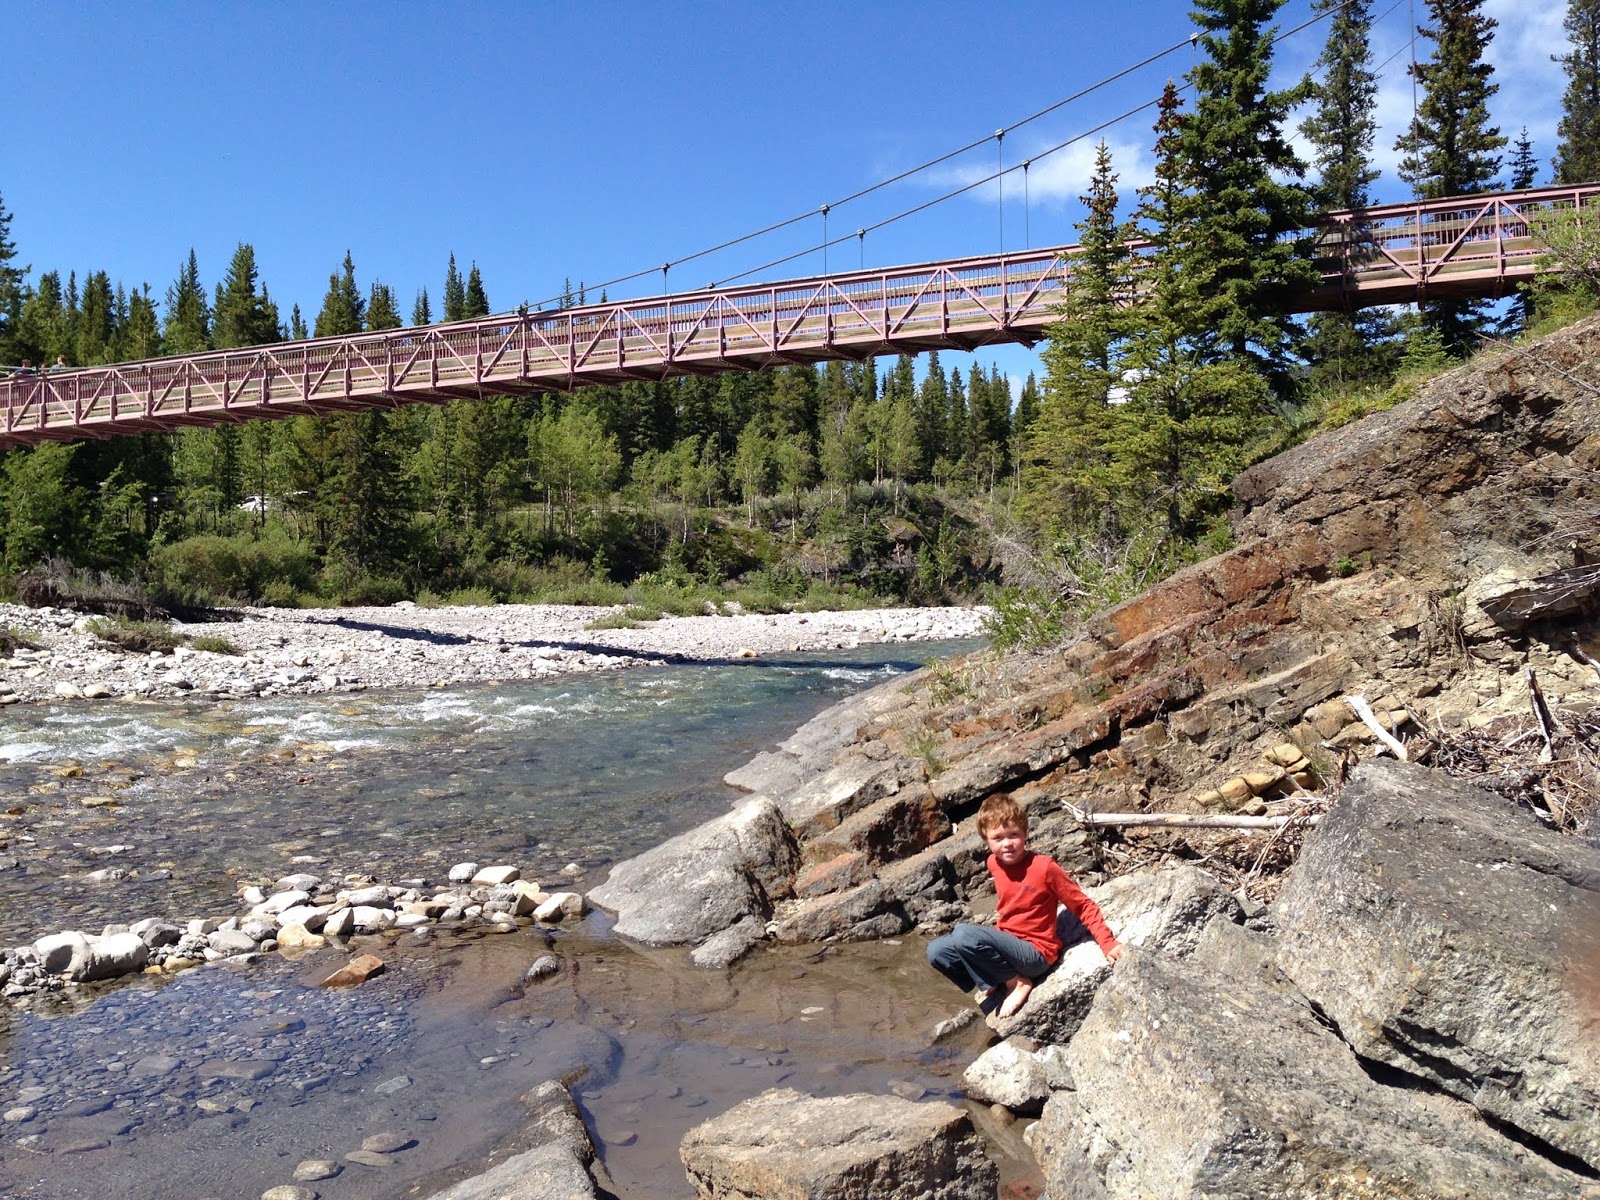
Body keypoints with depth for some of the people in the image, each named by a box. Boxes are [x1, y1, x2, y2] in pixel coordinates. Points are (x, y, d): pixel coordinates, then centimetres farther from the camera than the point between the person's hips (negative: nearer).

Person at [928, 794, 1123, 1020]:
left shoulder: (1044, 867, -18)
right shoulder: (994, 864, 1)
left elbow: (1083, 906, -10)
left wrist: (1108, 943, -17)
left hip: (1035, 953, -7)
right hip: (1006, 945, 7)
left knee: (963, 934, -28)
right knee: (937, 951, -6)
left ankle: (1017, 983, -9)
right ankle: (993, 990, 3)